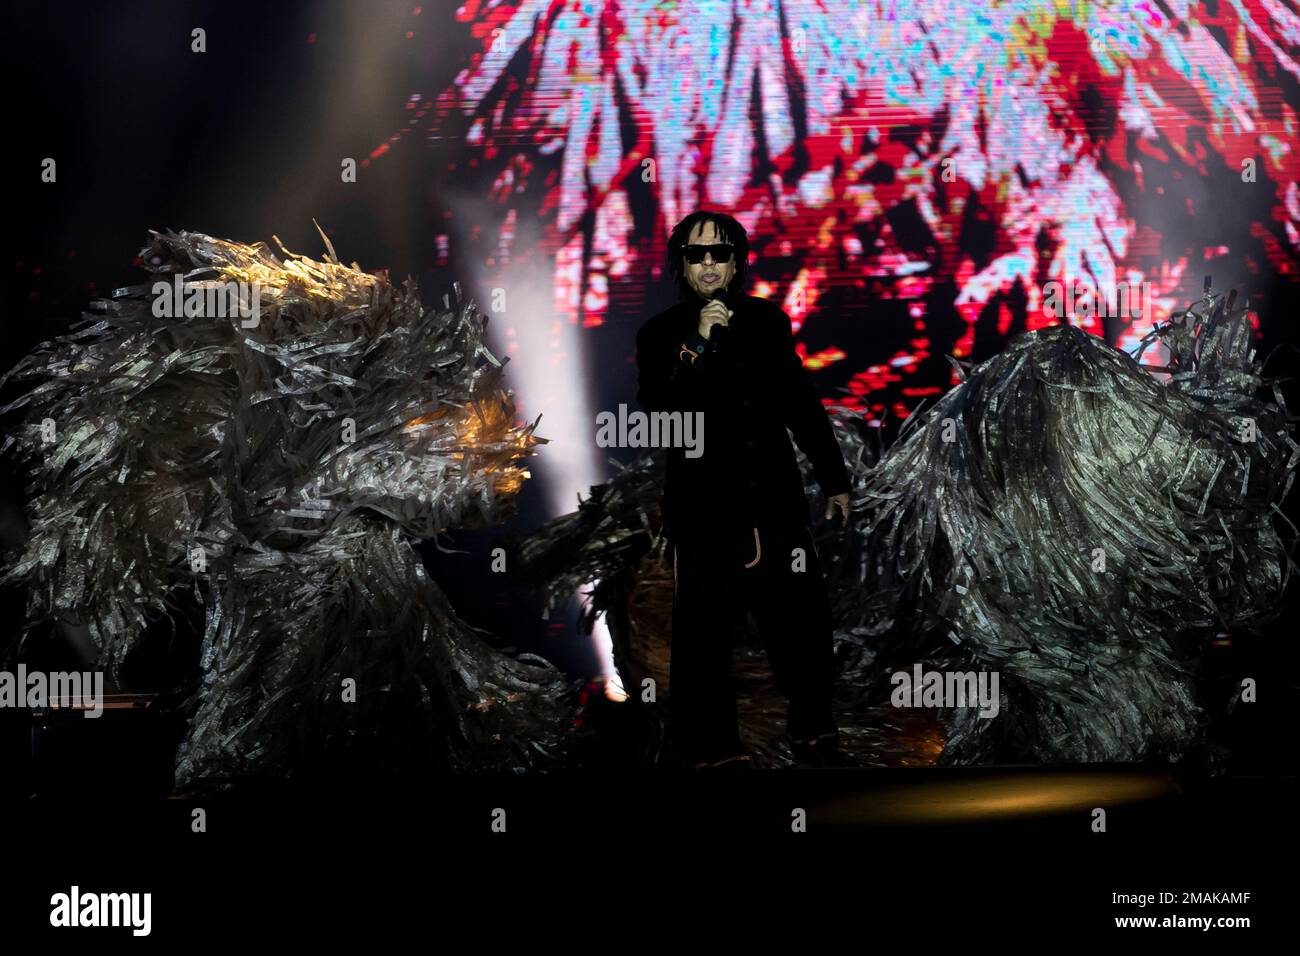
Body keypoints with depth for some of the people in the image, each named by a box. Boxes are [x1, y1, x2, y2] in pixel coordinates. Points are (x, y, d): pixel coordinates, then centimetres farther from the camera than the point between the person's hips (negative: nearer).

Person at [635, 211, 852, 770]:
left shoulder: (766, 321, 9)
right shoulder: (661, 336, 0)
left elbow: (804, 405, 16)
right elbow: (657, 411, -16)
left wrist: (833, 478, 20)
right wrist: (698, 345, -24)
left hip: (777, 505, 3)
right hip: (703, 518, -3)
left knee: (802, 621, 7)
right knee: (704, 640, -2)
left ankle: (812, 728, 27)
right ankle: (714, 750, 11)